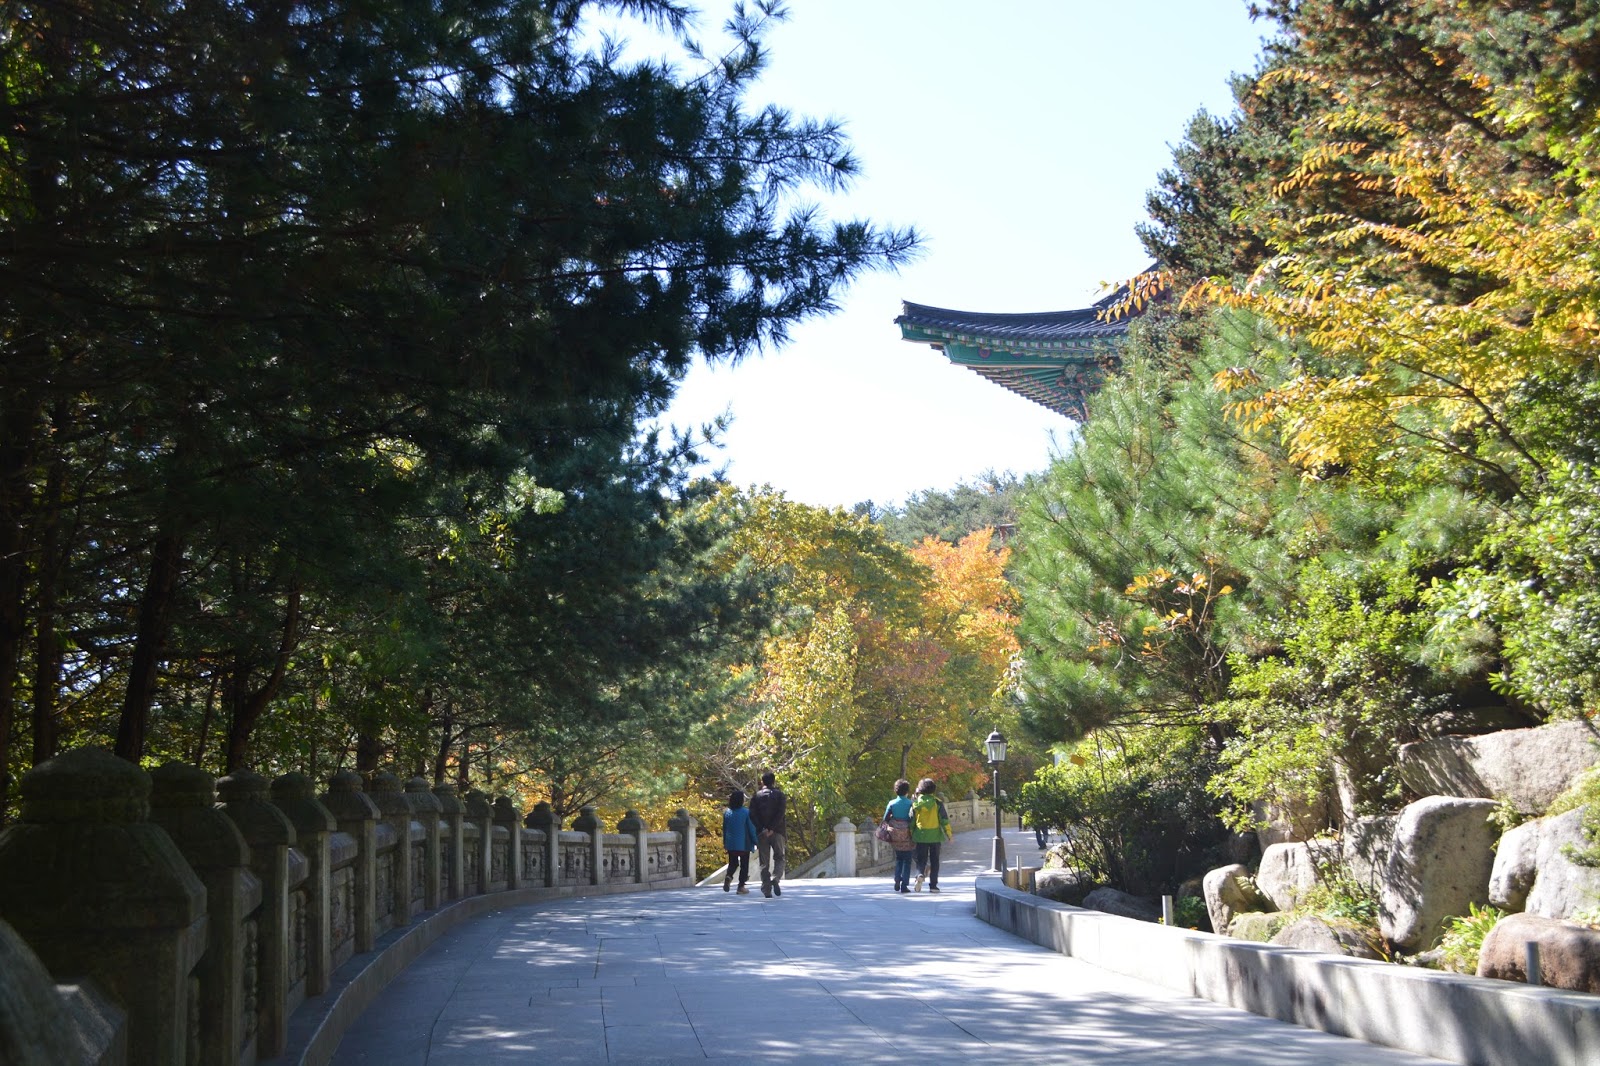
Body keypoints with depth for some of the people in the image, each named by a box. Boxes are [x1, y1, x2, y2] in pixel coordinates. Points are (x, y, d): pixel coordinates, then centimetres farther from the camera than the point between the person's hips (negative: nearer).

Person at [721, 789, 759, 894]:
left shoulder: (727, 813, 0)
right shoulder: (746, 813, -13)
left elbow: (724, 829, 8)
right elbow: (751, 829, -10)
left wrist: (725, 842, 18)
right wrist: (755, 842, 1)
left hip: (730, 843, 4)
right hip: (744, 844, -4)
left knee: (733, 863, 16)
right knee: (744, 865, 9)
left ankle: (728, 877, -12)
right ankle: (741, 886, 9)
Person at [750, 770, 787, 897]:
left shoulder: (757, 796, 6)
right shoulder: (780, 795, 2)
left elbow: (752, 815, -5)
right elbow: (780, 813, -10)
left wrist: (762, 829, -8)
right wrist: (771, 829, -13)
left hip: (761, 833, 1)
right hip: (776, 832, -1)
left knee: (764, 862, 5)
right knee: (779, 858, 10)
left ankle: (767, 891, 2)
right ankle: (775, 878, -16)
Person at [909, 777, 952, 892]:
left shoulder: (916, 804, 0)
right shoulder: (937, 803, -4)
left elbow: (911, 821, 4)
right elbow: (944, 820, -6)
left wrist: (911, 835, 14)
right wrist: (949, 834, 1)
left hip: (921, 836, 1)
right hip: (935, 836, -1)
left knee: (921, 859, 8)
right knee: (934, 861, 9)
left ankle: (920, 874, -22)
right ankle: (933, 885, 7)